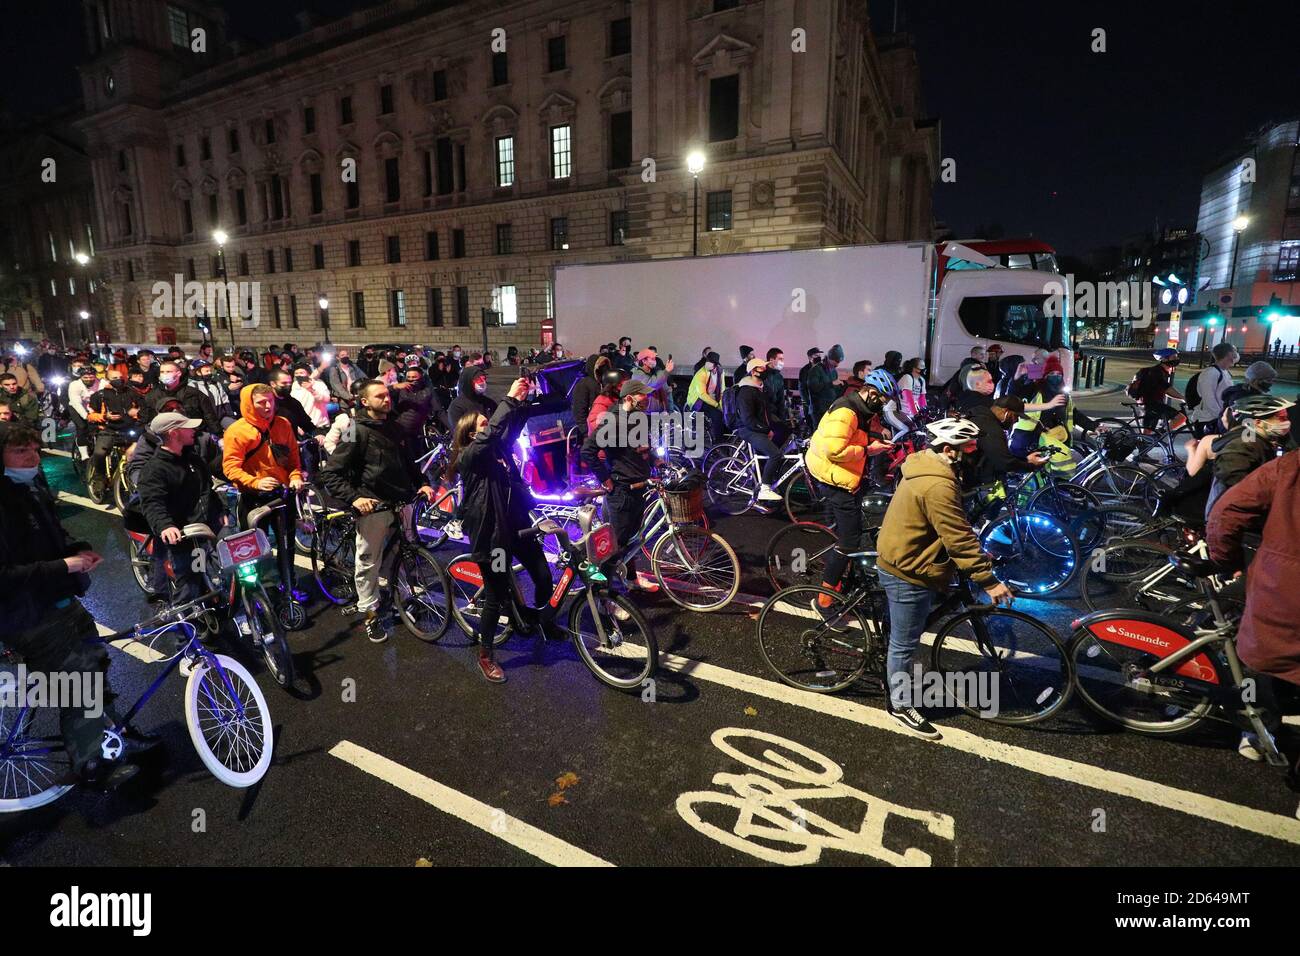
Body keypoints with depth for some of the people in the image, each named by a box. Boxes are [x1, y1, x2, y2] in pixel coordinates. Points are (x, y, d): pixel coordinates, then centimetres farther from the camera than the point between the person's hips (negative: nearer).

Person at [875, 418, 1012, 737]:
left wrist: (980, 562, 18)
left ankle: (901, 682, 45)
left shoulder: (924, 468, 6)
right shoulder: (937, 486, -28)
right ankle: (901, 705, 21)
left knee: (906, 638, 26)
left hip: (901, 563, 10)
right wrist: (988, 581, -19)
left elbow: (953, 530, 15)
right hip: (908, 575, -10)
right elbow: (959, 538, -26)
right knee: (905, 642, 6)